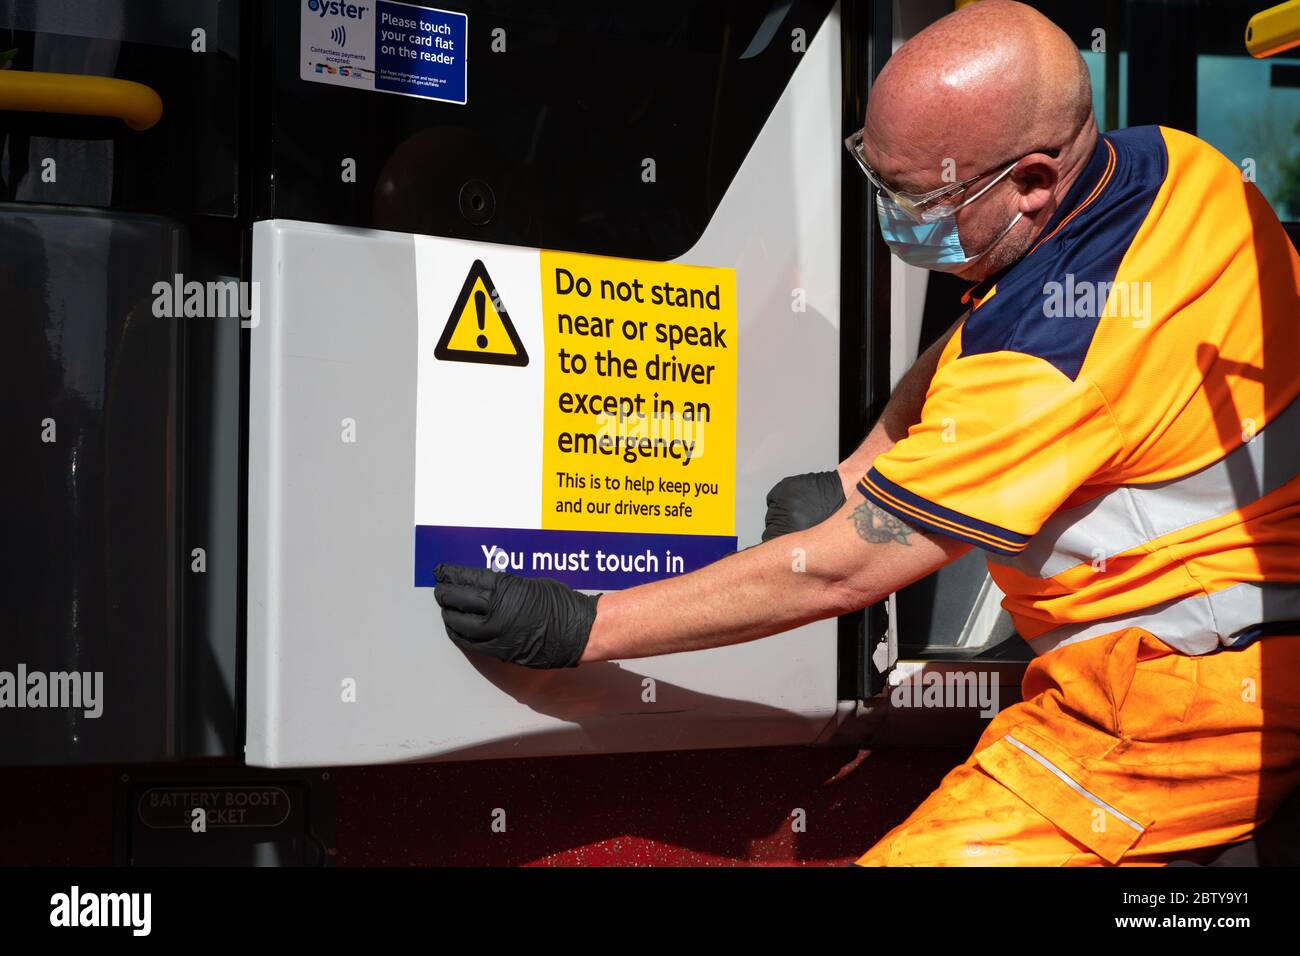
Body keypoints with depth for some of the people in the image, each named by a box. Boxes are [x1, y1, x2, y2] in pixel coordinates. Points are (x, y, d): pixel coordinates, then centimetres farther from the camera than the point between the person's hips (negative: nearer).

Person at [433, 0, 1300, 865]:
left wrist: (581, 628, -12)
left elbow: (839, 573, -18)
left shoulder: (1055, 348, -24)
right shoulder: (1168, 160, 2)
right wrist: (850, 480, 10)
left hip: (1176, 696, -10)